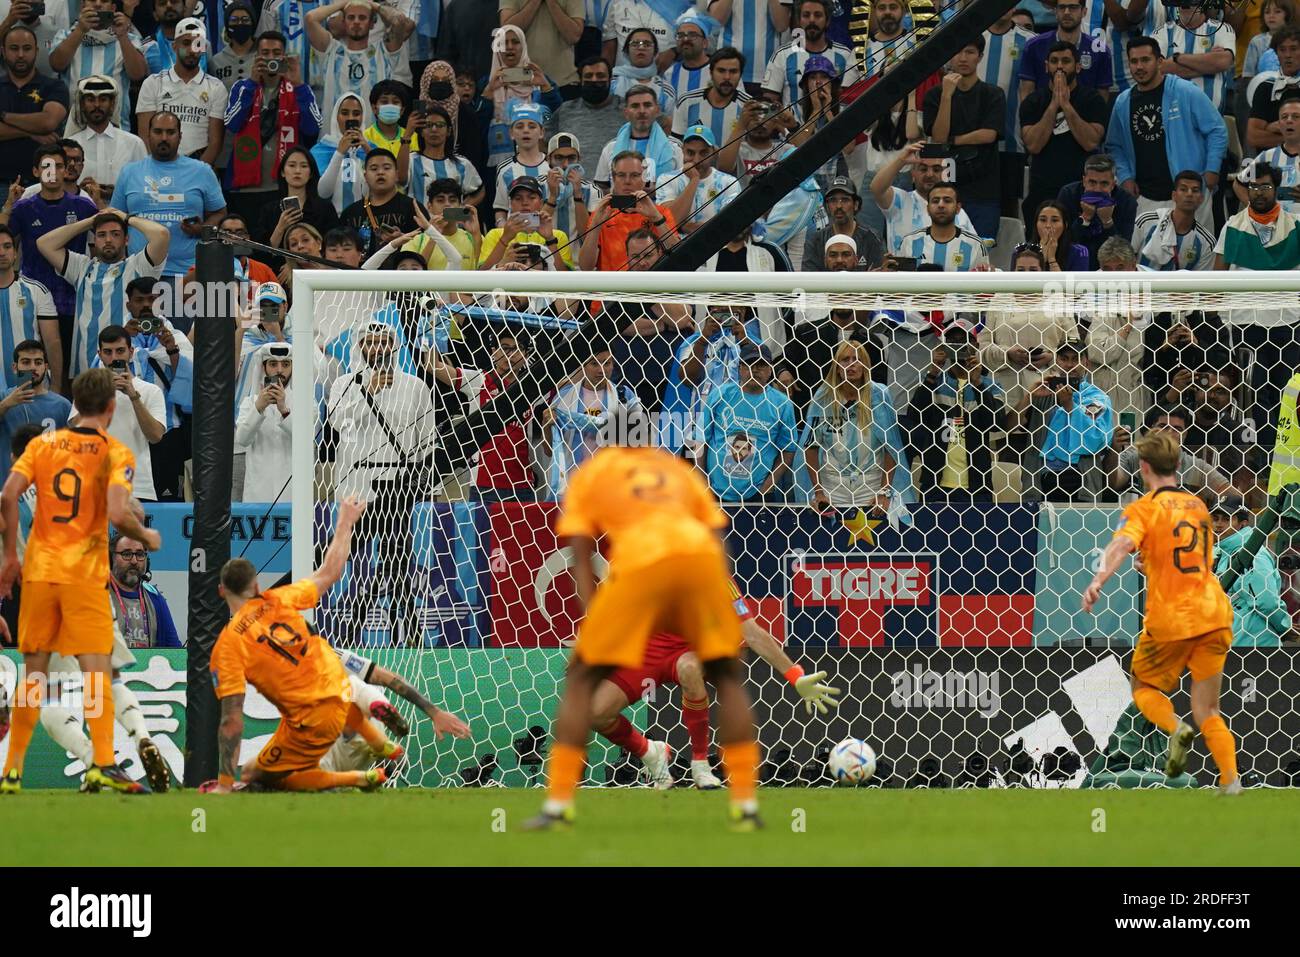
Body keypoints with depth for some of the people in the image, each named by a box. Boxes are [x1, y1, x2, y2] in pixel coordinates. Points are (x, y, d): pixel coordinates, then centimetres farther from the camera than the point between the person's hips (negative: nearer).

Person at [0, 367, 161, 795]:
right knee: (95, 669, -4)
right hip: (86, 574, -3)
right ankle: (102, 764, -17)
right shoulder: (115, 453, -4)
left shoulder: (42, 445, 6)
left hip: (39, 570, 3)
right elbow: (117, 514, -17)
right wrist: (146, 537, 3)